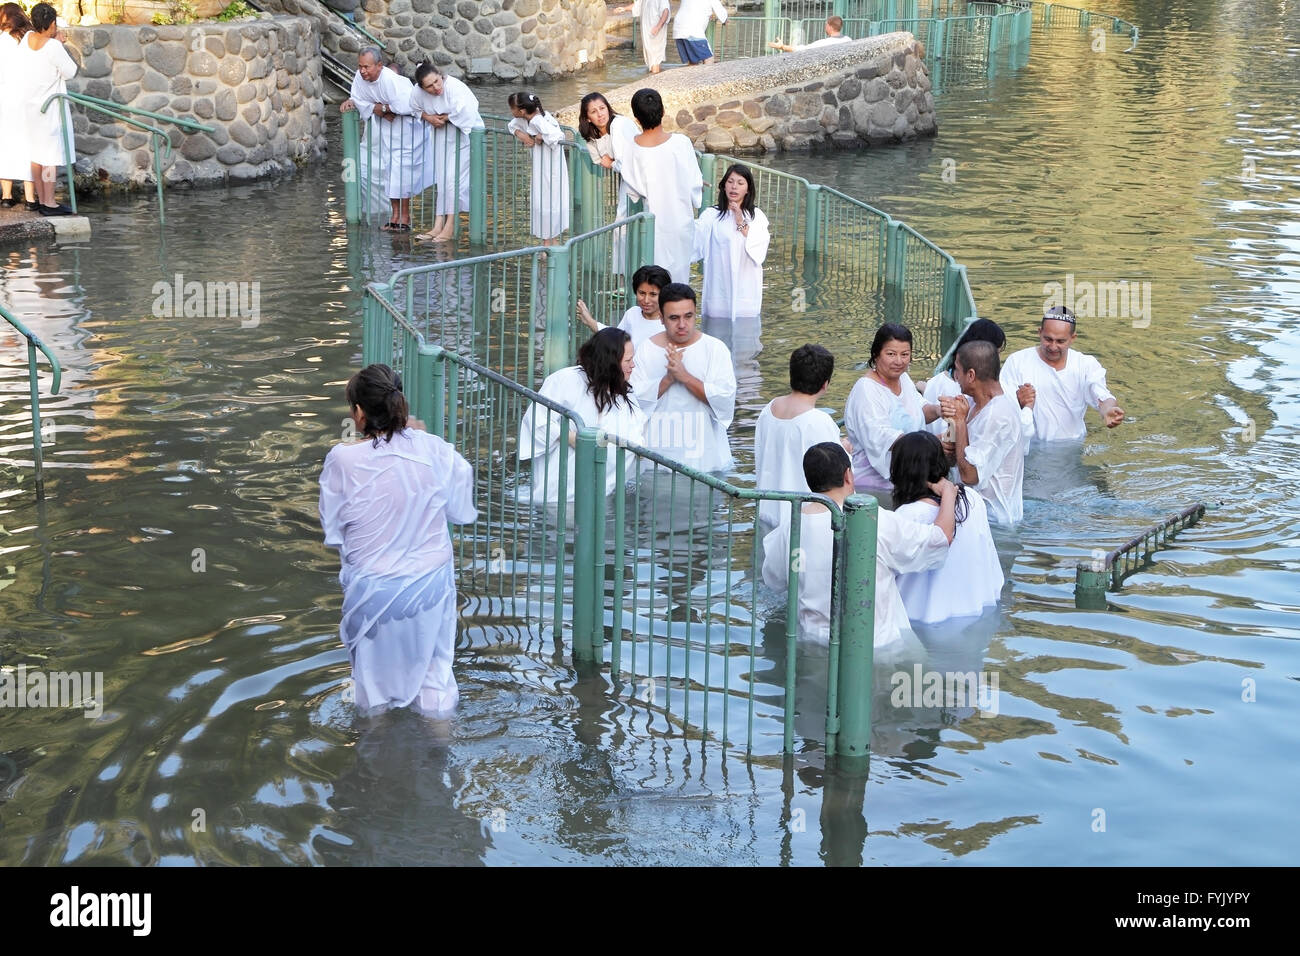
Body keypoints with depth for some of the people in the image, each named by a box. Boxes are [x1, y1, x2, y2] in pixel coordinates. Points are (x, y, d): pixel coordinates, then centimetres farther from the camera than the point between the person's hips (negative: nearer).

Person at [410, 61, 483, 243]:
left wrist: (444, 118, -20)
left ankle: (450, 228, -6)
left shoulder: (454, 87, -28)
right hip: (442, 138, 6)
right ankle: (438, 225, 12)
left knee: (453, 179, -11)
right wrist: (428, 117, -12)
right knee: (442, 180, 8)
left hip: (464, 135, -6)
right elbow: (415, 108, 9)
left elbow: (465, 112, -34)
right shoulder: (417, 92, -11)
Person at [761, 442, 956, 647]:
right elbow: (942, 536, -2)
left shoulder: (789, 528, -3)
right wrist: (948, 492, 17)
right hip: (877, 642, -4)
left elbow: (773, 581, 14)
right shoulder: (877, 522, -12)